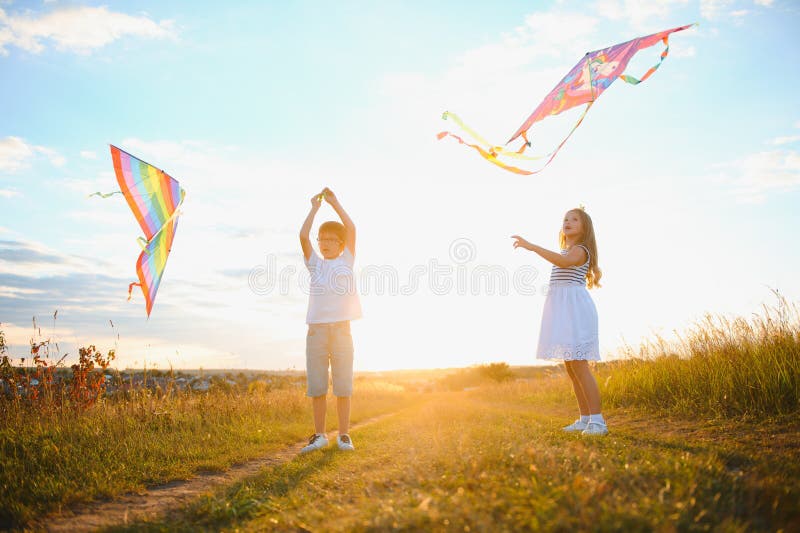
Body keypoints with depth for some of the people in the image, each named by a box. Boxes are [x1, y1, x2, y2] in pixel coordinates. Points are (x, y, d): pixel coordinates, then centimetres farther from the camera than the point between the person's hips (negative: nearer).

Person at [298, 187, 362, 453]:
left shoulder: (346, 261, 10)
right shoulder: (315, 263, 14)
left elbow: (351, 229, 1)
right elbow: (303, 236, 1)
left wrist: (334, 202, 7)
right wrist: (314, 207, 7)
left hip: (341, 327, -2)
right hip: (316, 328, 2)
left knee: (343, 384, 1)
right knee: (317, 385, 3)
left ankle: (344, 434, 9)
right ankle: (319, 434, 12)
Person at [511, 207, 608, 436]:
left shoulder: (580, 250, -7)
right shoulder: (566, 252, 24)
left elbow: (564, 261, -30)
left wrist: (531, 246, -33)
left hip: (574, 310, -10)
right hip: (562, 313, 10)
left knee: (578, 366, -15)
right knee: (571, 368, 8)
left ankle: (597, 420, -13)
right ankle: (585, 419, 13)